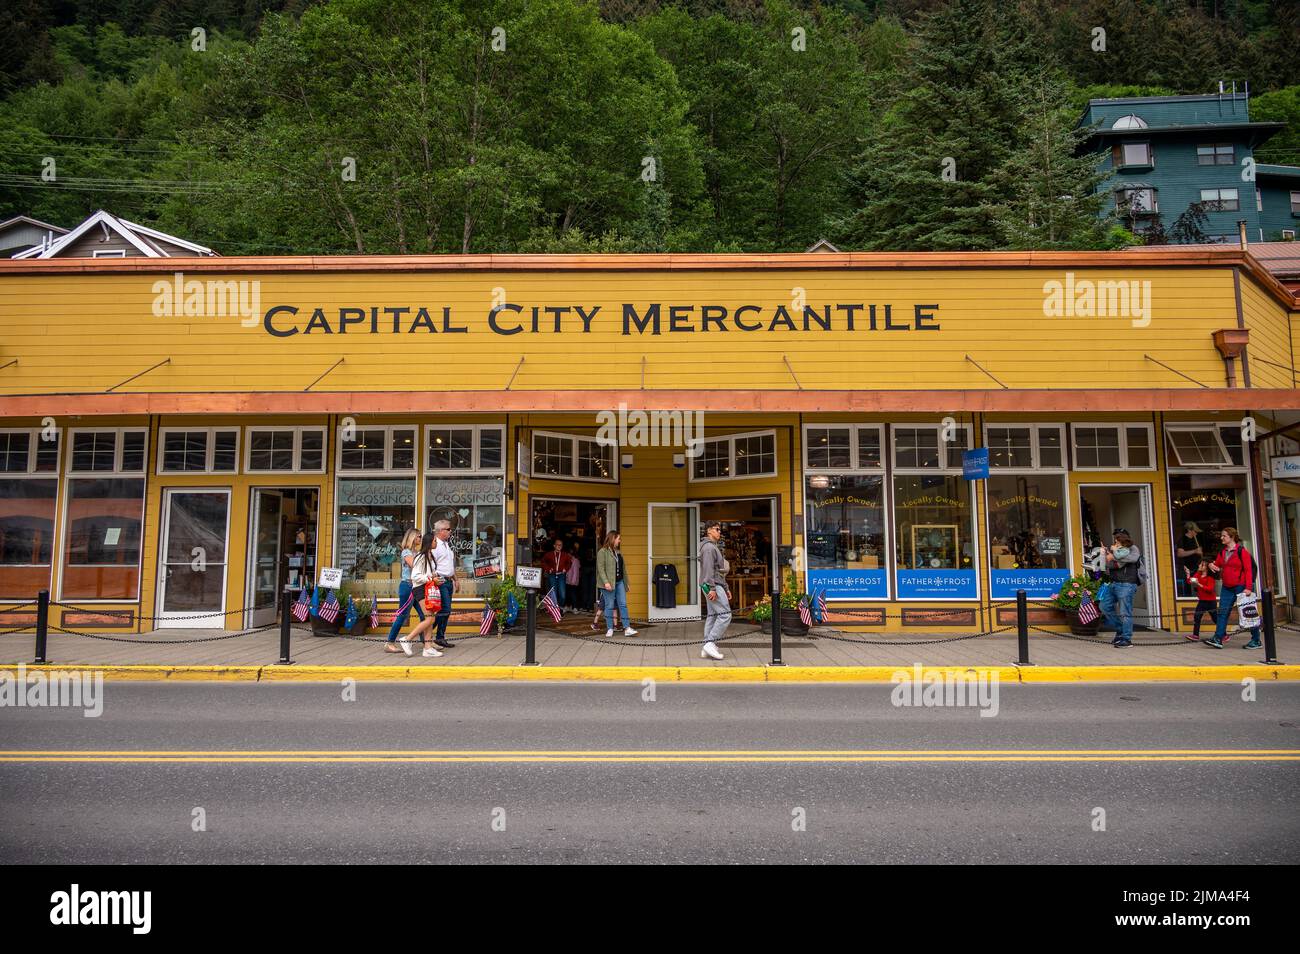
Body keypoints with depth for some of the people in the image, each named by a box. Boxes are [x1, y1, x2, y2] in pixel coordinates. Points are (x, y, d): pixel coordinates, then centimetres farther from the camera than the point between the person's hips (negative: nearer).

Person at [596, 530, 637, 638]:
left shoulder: (619, 552, 16)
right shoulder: (603, 552, -6)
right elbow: (600, 568, -13)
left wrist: (625, 582, 17)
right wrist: (606, 582, -22)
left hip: (619, 582, 7)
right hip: (609, 584, -7)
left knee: (623, 605, 2)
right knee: (609, 606, 0)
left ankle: (627, 629, 1)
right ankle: (610, 629, 9)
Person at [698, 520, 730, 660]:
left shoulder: (714, 547, 22)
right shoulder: (709, 547, -10)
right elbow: (708, 569, -19)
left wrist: (725, 589, 23)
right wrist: (712, 588, -24)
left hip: (716, 586, 10)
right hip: (713, 586, -10)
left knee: (712, 616, 8)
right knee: (725, 614, -13)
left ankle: (707, 648, 8)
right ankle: (710, 643, -15)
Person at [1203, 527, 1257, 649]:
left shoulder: (1241, 551, -10)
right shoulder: (1222, 552, 11)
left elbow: (1248, 570, -13)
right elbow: (1217, 565, 24)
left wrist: (1248, 587, -19)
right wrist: (1212, 565, -1)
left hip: (1241, 587, -7)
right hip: (1227, 587, 7)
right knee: (1222, 612, 0)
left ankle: (1256, 640, 12)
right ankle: (1218, 639, -1)